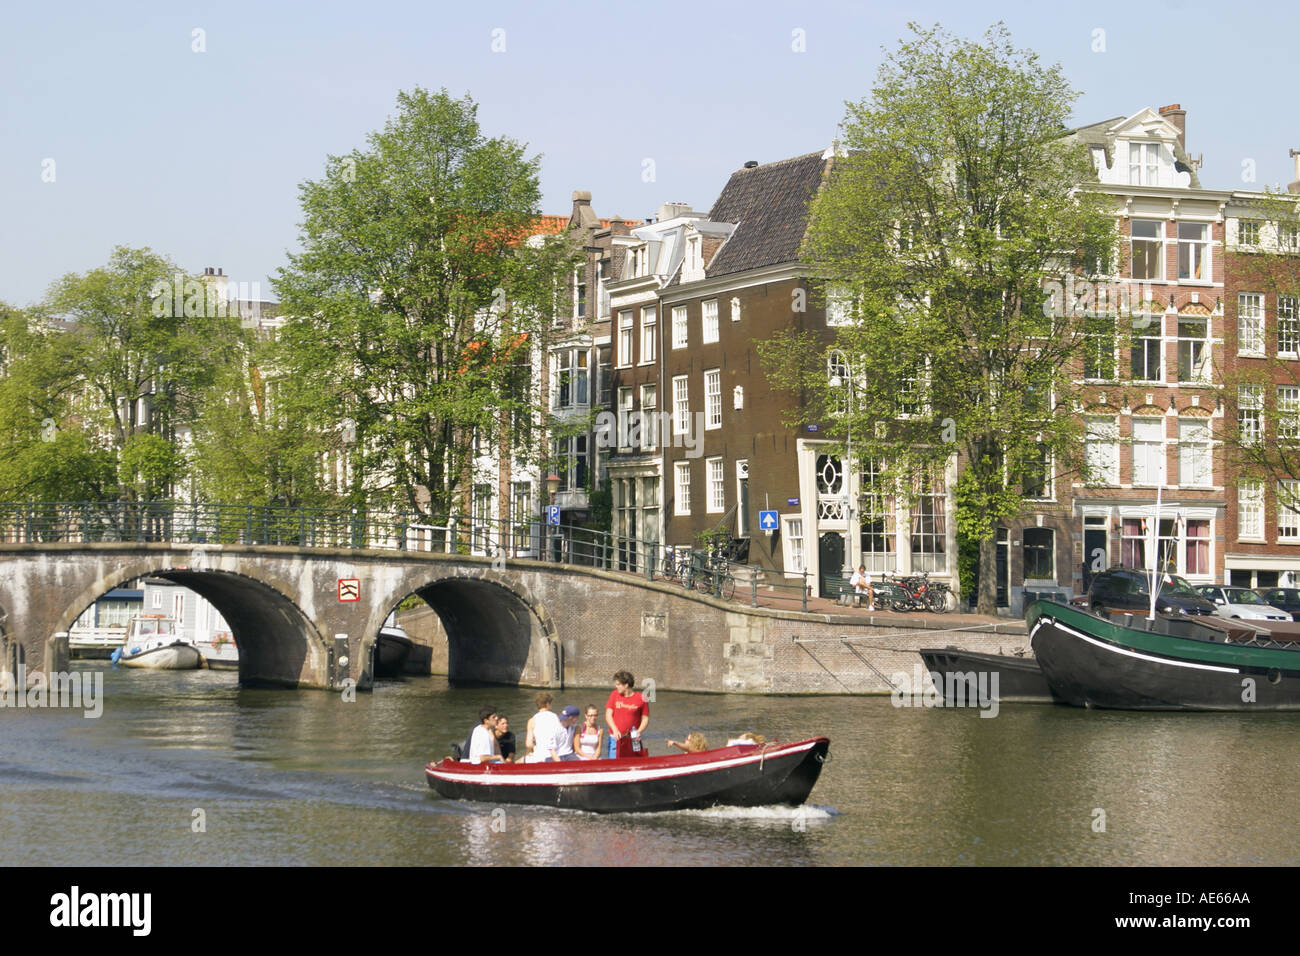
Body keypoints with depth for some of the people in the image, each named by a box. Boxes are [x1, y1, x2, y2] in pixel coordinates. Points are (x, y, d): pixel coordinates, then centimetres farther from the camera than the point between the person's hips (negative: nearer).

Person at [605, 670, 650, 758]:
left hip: (633, 739, -2)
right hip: (616, 737, 2)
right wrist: (615, 730, -10)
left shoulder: (641, 699, -4)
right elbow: (608, 715, 4)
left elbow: (645, 718, 3)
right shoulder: (614, 695, 5)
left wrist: (639, 732, -13)